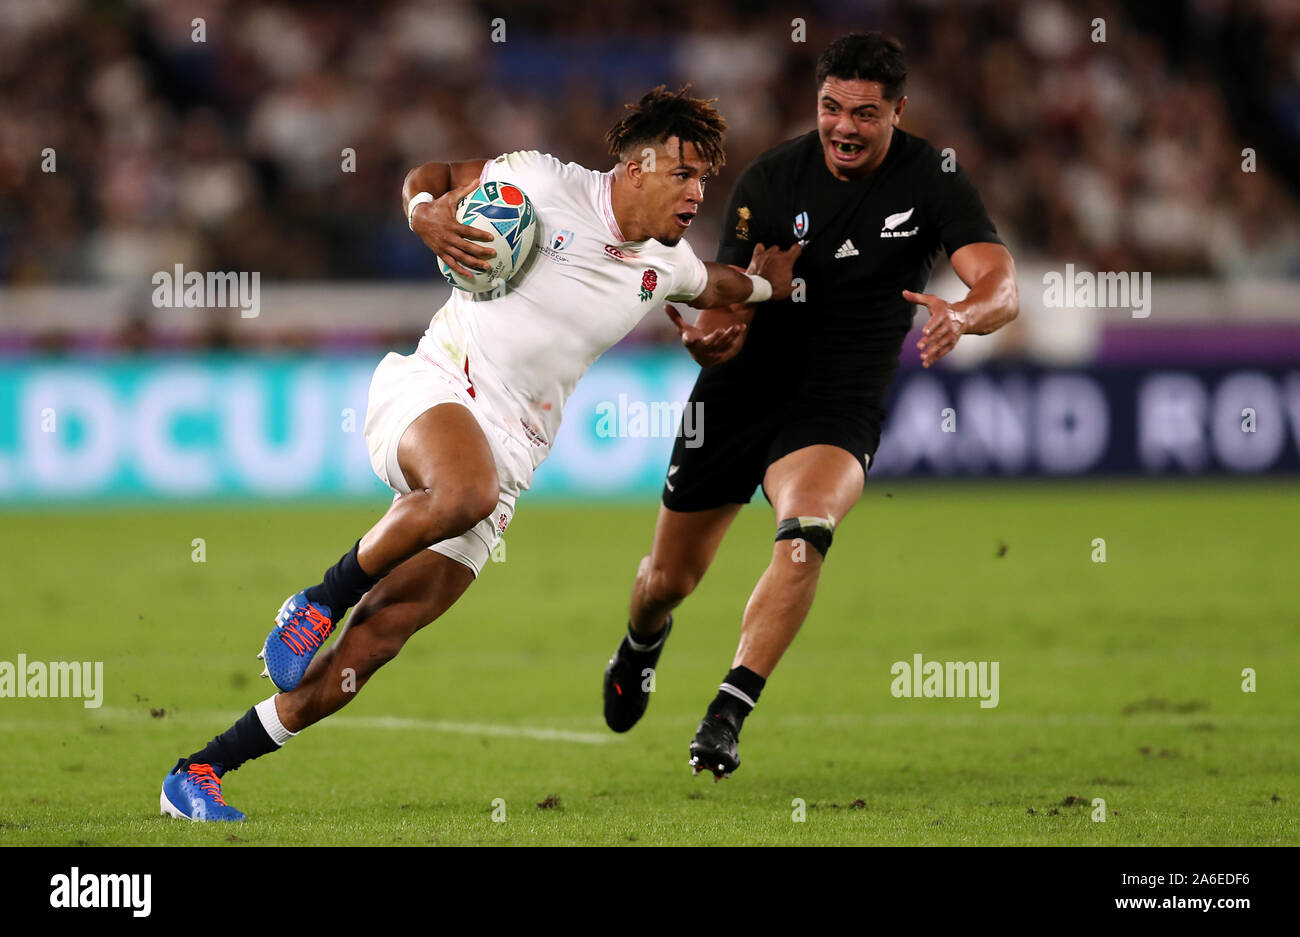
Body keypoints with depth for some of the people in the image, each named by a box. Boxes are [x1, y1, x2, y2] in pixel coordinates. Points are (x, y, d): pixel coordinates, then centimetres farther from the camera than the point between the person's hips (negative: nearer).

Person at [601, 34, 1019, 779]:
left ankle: (727, 716, -30)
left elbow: (1002, 287, -22)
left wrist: (961, 314, -46)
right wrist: (709, 336, -36)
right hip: (740, 396, 2)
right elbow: (729, 306, -11)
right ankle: (643, 643, 50)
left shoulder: (933, 181, -11)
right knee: (671, 577, 12)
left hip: (837, 408, -2)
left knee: (805, 534, -33)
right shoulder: (770, 180, -10)